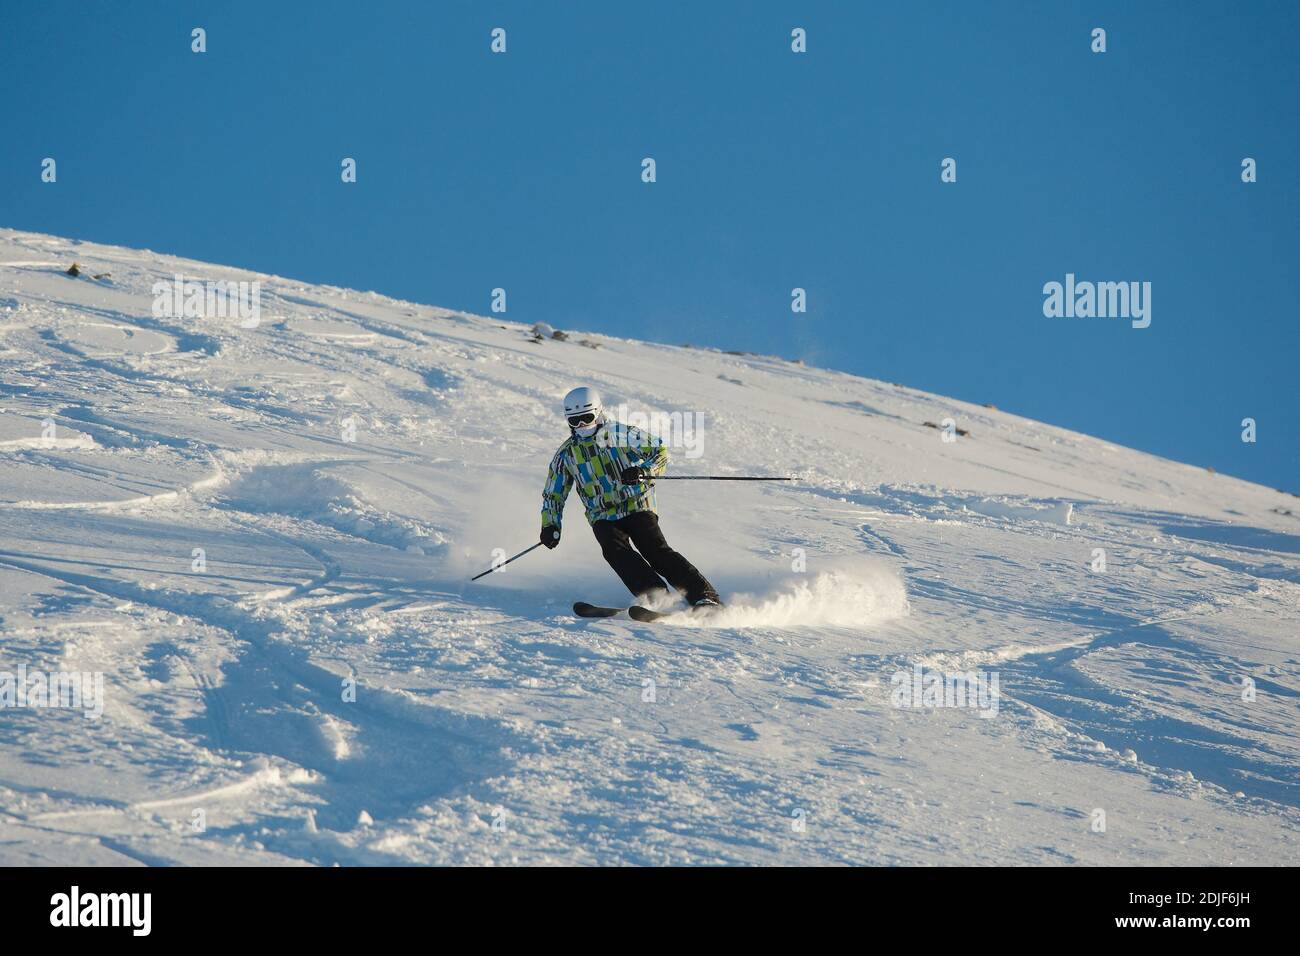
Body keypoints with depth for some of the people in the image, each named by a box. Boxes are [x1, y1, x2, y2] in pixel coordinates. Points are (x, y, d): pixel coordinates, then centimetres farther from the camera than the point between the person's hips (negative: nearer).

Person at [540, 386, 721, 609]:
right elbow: (553, 494, 23)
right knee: (615, 551, -28)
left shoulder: (621, 434, 1)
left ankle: (704, 597, -24)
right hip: (604, 518, 3)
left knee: (657, 552, -20)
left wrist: (643, 471, -15)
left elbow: (661, 452, 4)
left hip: (638, 507, -3)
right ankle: (656, 596, -39)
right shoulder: (566, 454, 12)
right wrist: (550, 525, 9)